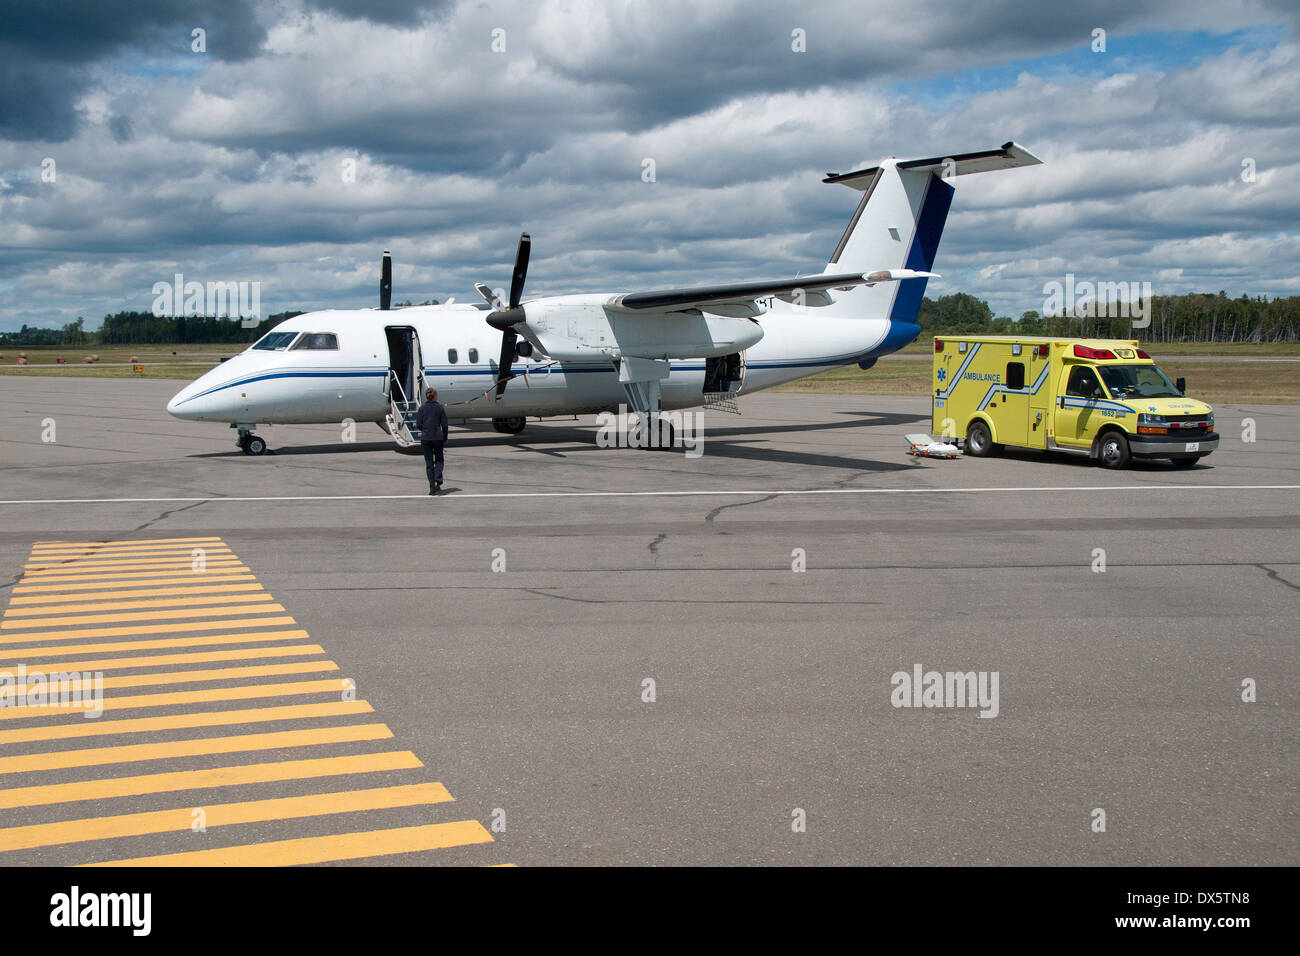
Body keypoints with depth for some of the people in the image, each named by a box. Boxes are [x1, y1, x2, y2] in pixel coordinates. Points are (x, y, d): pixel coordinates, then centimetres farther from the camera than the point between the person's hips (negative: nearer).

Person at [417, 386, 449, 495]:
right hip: (438, 437, -1)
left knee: (429, 463, 8)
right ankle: (438, 482, -8)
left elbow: (419, 424, 0)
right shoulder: (440, 407, -4)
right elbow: (444, 424, -3)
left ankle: (432, 488, 6)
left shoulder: (422, 408, -1)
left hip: (425, 438, 1)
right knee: (439, 460, 14)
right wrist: (445, 438, 9)